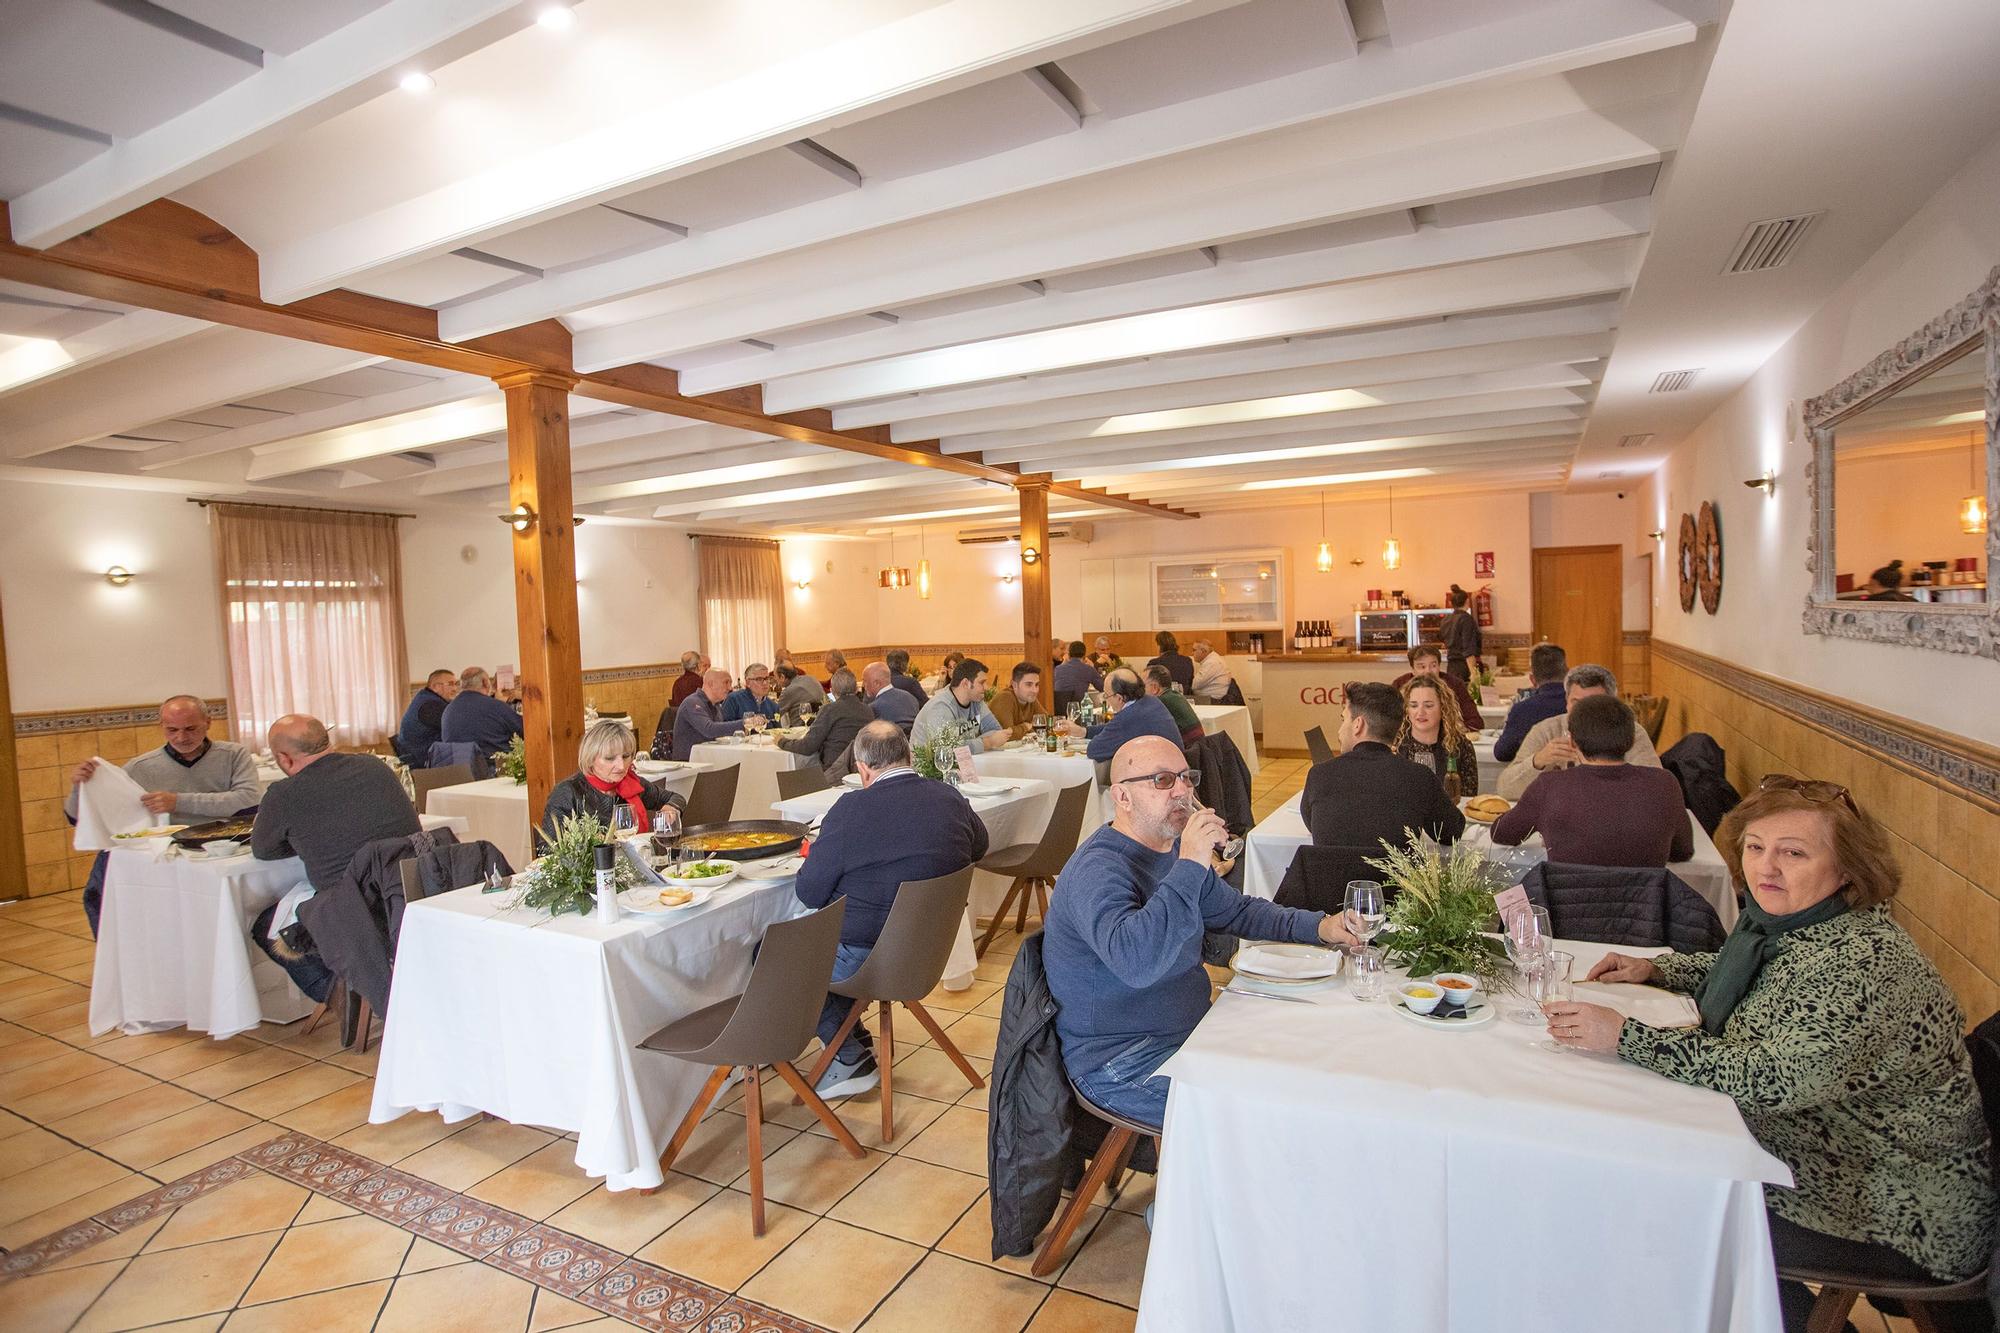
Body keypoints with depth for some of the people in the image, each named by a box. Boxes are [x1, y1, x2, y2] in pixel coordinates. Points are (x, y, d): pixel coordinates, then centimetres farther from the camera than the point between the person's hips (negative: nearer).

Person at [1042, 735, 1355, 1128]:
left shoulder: (1176, 850, 7)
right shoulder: (1097, 870, -24)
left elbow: (1237, 910, 20)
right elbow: (1135, 964, -41)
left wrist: (1318, 927, 5)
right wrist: (1189, 868, -39)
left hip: (1191, 1029, 9)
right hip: (1121, 1062, -9)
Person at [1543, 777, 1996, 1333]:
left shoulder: (1865, 961, -29)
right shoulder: (1785, 919, -2)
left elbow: (1774, 1078, -36)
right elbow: (1737, 973, 20)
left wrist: (1625, 1036, -37)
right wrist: (1653, 968, 5)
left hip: (1898, 1210, -8)